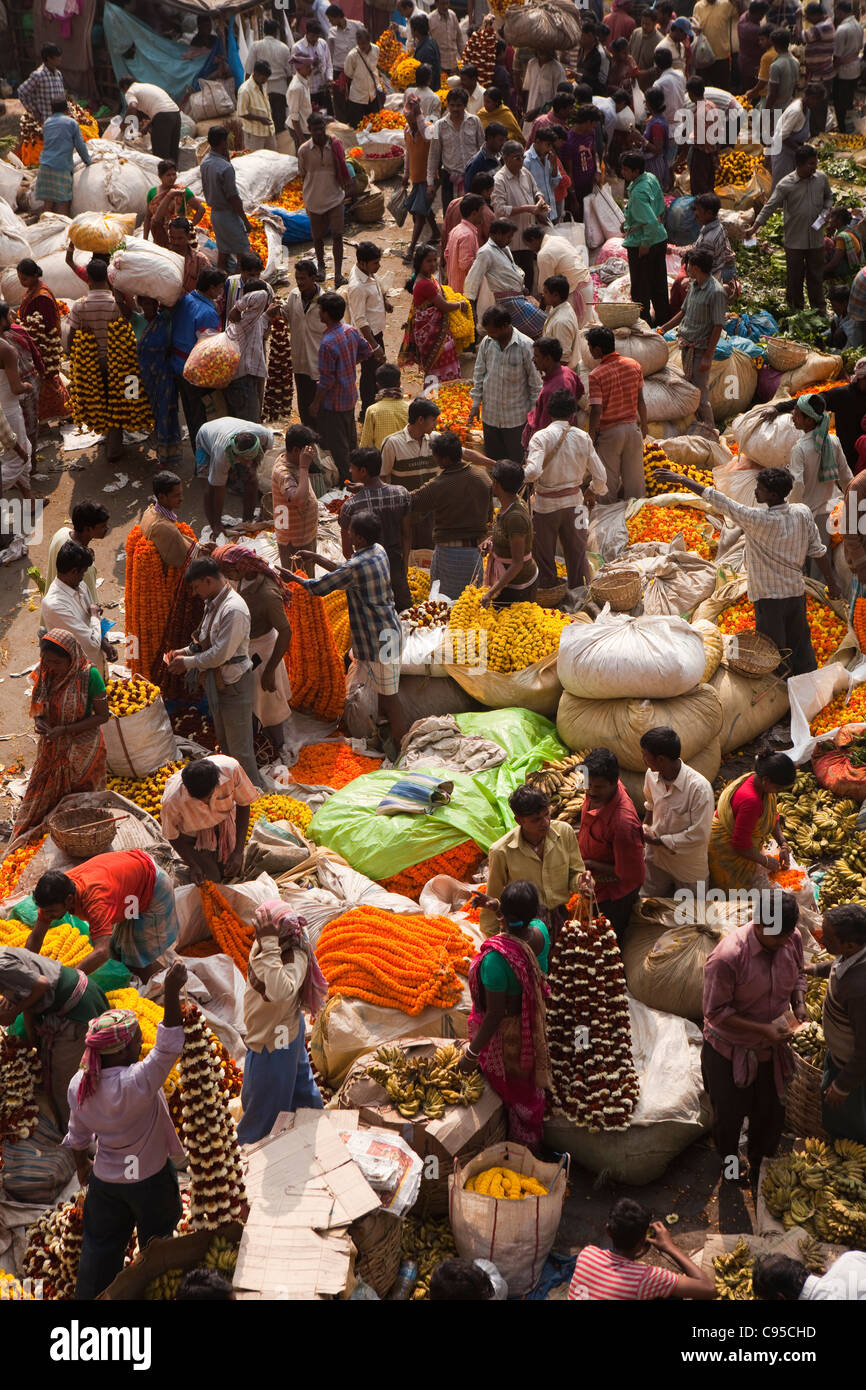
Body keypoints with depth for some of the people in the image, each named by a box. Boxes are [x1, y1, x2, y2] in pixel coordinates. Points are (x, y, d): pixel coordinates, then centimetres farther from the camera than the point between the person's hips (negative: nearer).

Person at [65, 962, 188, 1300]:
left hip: (104, 1181, 5)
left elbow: (78, 1135, 0)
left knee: (99, 1246, 23)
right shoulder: (137, 1083, -35)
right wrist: (171, 992, -53)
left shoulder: (78, 1084, -15)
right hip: (150, 1182, -5)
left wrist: (82, 1164, 19)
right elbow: (167, 1049, -43)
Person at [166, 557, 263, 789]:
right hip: (218, 681, 10)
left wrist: (188, 663, -15)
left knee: (239, 747, -1)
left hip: (234, 684, -10)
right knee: (224, 741, 23)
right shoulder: (213, 603, 5)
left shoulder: (233, 610, -26)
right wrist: (187, 651, 3)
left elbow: (221, 653, -26)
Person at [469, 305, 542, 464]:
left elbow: (535, 382, -8)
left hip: (516, 417, -4)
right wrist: (476, 404, 7)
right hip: (490, 414, 4)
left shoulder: (526, 346, -15)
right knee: (492, 458, 15)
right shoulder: (486, 343, -3)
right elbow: (479, 375, 9)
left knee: (516, 460, 5)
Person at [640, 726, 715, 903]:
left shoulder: (699, 787, -33)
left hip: (689, 867, -5)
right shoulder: (651, 775, -13)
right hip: (657, 859, 5)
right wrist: (645, 825, -4)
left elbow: (699, 834, -27)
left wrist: (659, 840, -22)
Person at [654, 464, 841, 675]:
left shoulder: (758, 519, -22)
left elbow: (719, 502, -19)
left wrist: (681, 480, -13)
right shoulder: (803, 513, -6)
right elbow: (818, 552, 2)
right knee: (801, 649, 18)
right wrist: (832, 583, 16)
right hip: (797, 592, 6)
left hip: (770, 597, -6)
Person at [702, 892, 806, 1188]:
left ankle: (758, 1164, 47)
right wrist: (763, 1028, -27)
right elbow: (715, 1011, -23)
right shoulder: (727, 957, -34)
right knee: (729, 1113, 18)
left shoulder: (792, 940, -16)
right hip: (730, 1051, -4)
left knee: (769, 1111, 20)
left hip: (770, 1048, 5)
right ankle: (729, 1165, 47)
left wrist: (798, 1003, -14)